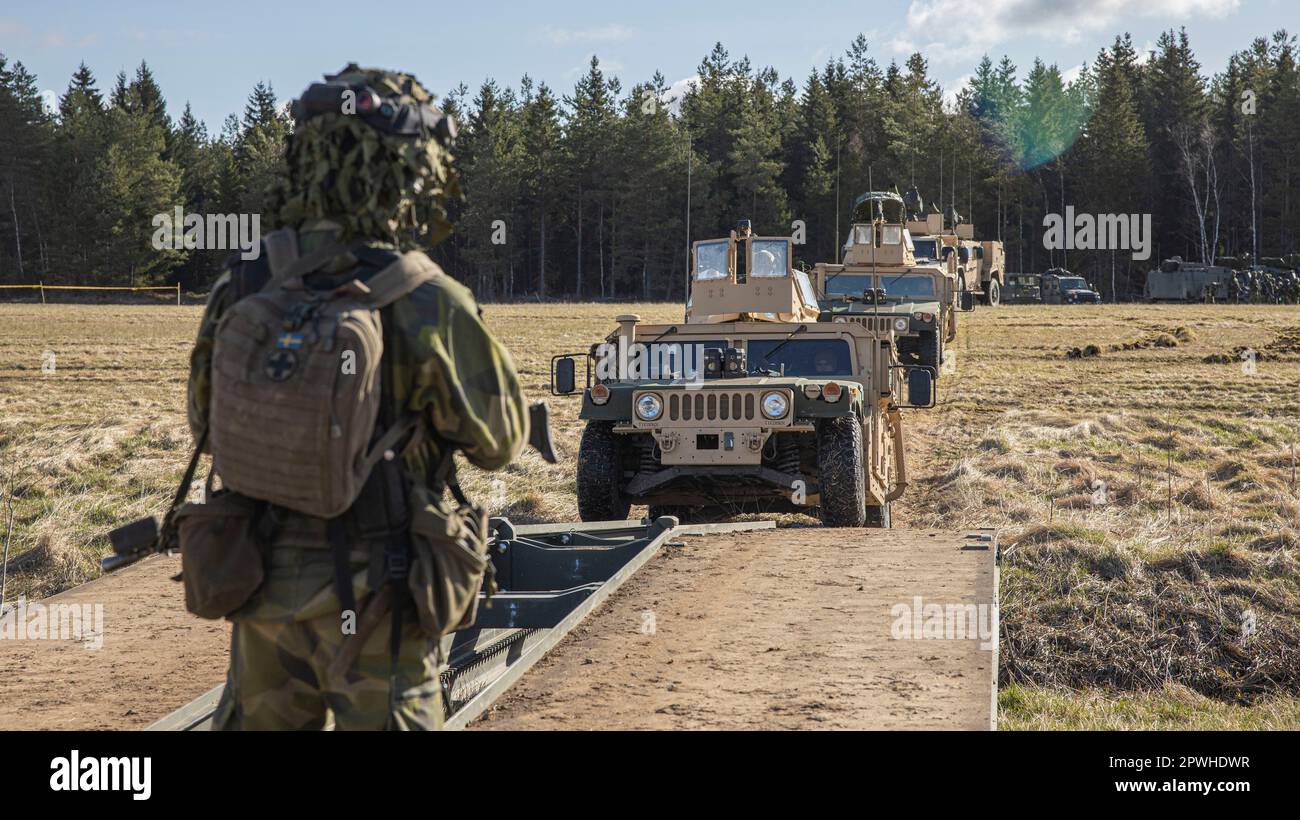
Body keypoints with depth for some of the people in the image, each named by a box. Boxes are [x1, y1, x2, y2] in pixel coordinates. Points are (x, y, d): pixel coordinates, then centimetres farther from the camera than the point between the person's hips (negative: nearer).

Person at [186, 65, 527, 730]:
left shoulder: (240, 290, -4)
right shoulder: (425, 301, -18)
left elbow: (206, 424, 10)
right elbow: (499, 440, -5)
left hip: (264, 582, 4)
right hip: (372, 598, -4)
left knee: (261, 719, 19)